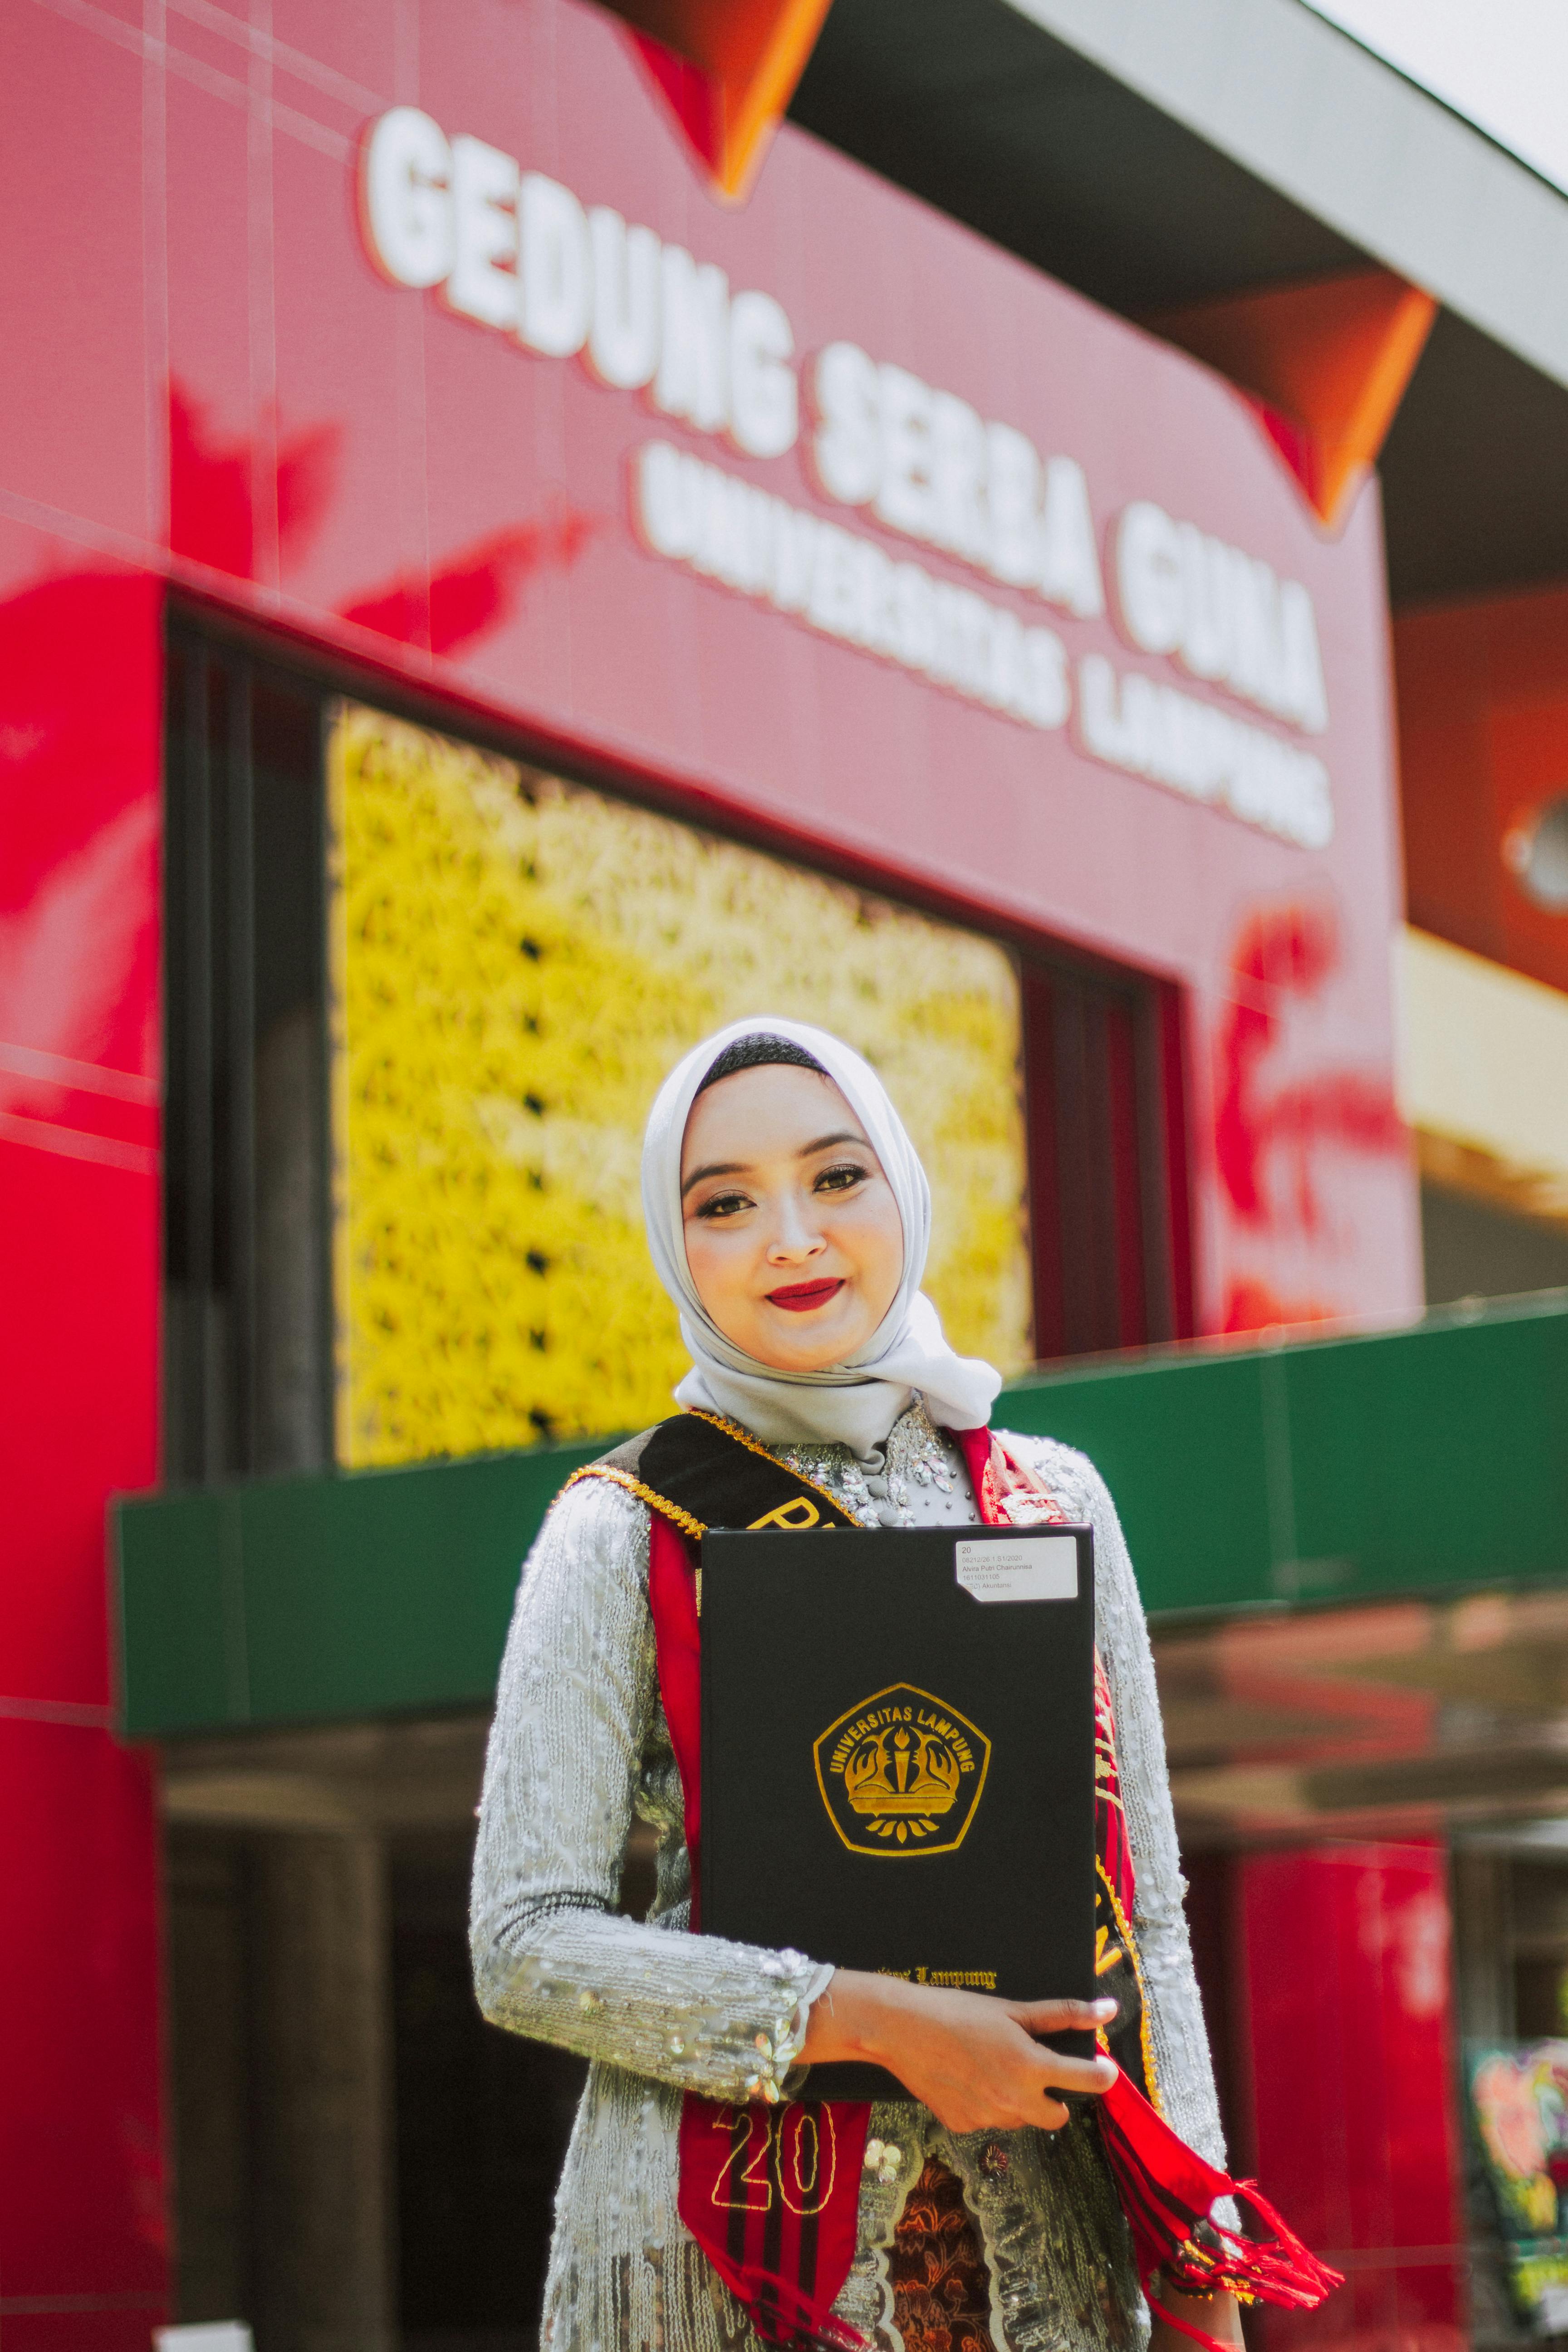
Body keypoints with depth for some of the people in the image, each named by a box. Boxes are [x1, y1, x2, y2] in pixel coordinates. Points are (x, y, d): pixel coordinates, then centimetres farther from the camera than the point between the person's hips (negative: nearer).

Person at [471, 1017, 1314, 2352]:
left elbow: (1146, 1915, 10)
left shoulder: (1049, 1499, 8)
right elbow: (527, 1946, -7)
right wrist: (874, 2023, -17)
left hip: (1036, 2232, 3)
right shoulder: (624, 1536, -2)